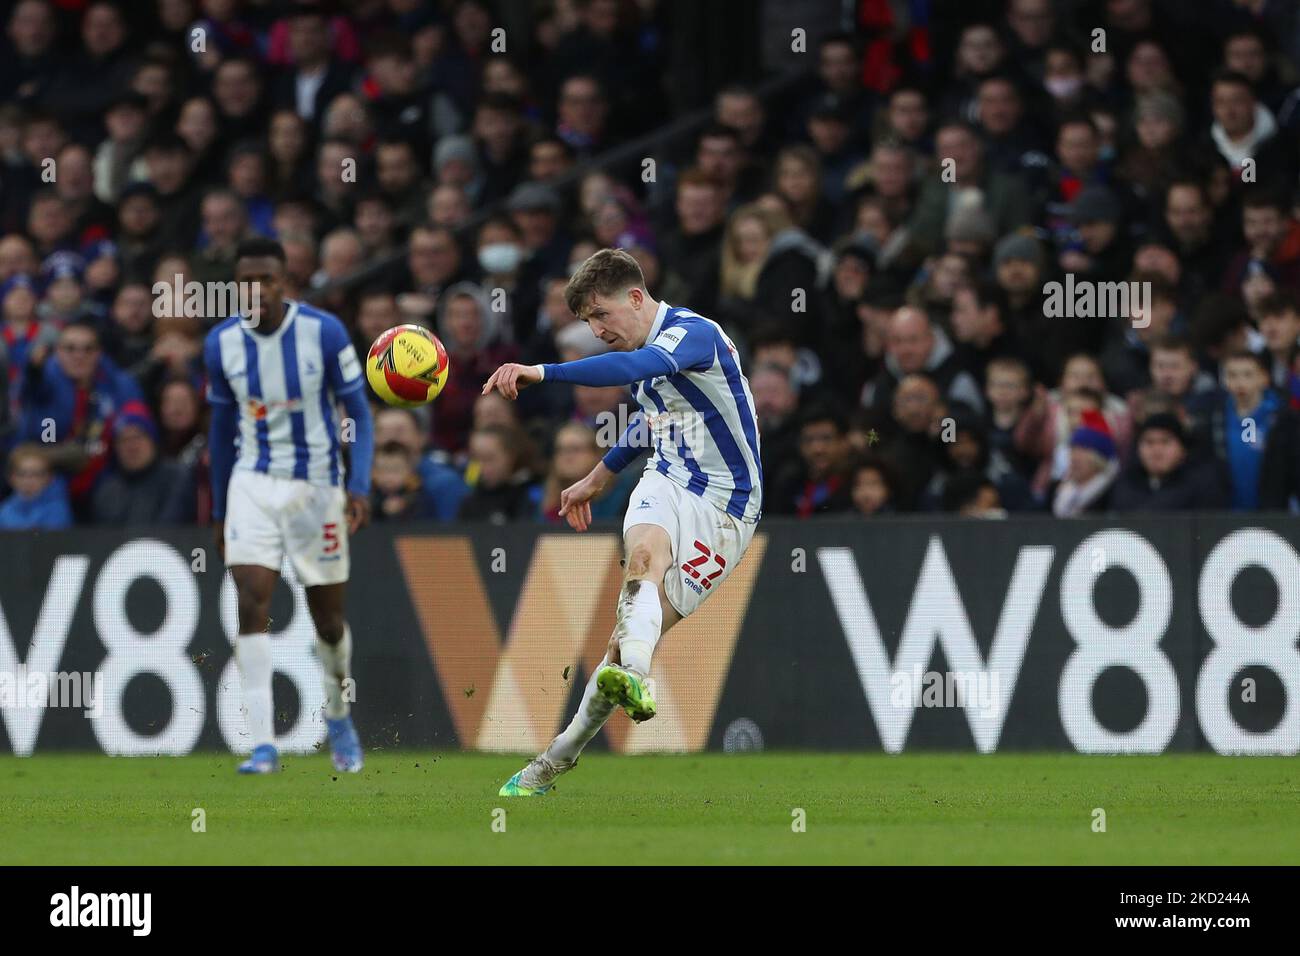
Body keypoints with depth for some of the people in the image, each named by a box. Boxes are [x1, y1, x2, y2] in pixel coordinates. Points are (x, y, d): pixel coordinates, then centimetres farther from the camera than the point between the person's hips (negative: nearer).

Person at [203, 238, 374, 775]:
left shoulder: (324, 332, -11)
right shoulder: (222, 343, -2)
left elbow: (358, 411, -6)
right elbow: (222, 427, 11)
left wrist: (360, 485, -18)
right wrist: (218, 511, 14)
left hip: (316, 485, -1)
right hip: (253, 484, 1)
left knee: (328, 618, 8)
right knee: (251, 602, -16)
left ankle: (338, 715, 38)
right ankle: (263, 745, -18)